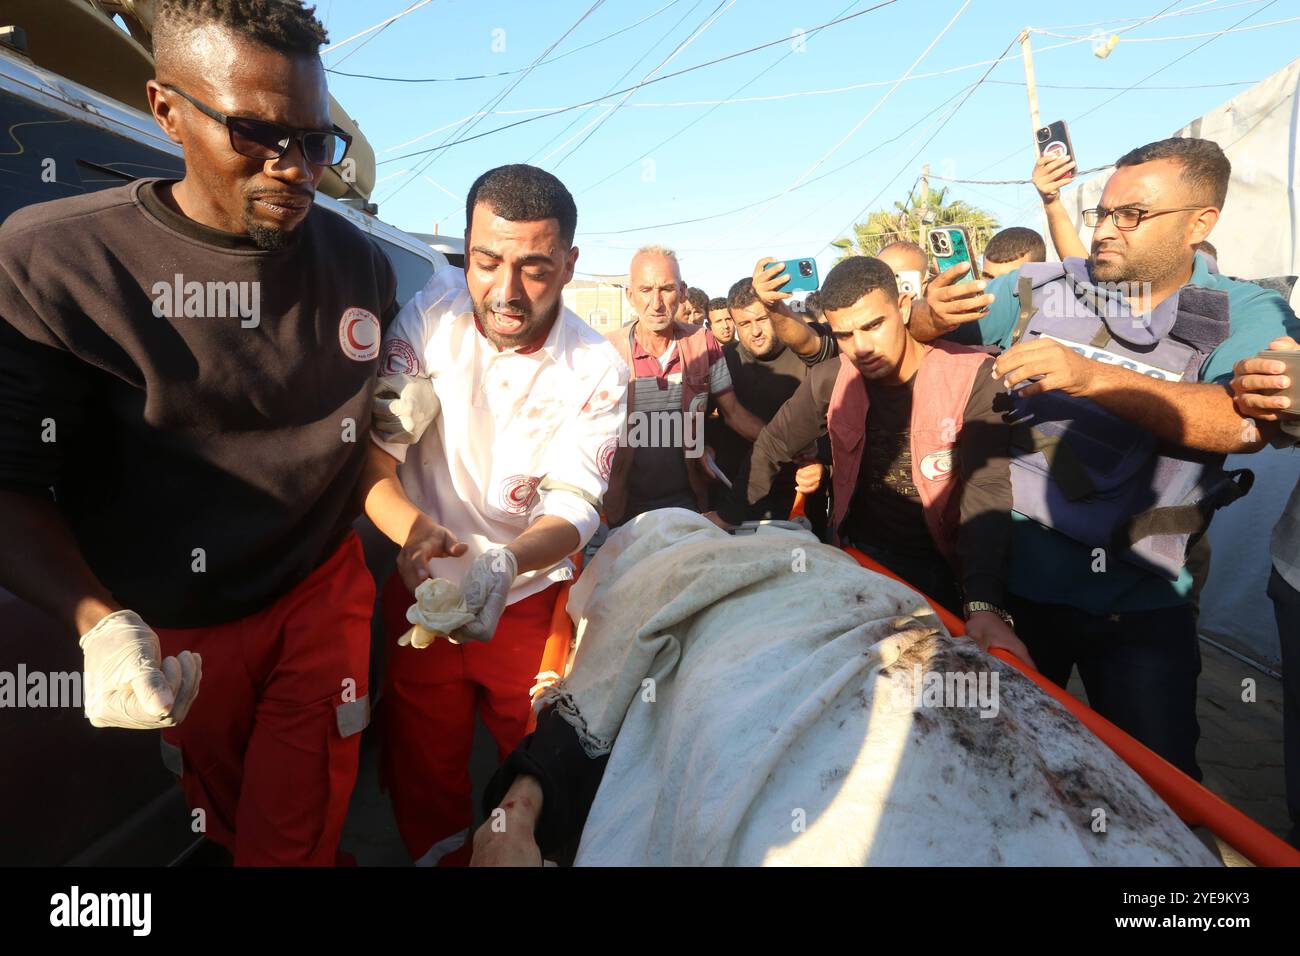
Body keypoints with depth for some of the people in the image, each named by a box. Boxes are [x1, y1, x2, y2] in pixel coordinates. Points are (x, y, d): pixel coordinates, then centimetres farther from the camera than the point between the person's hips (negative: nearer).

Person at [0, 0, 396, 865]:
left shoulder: (361, 266, -6)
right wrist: (101, 625, -27)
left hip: (323, 597, 1)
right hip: (173, 631, 0)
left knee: (295, 834, 11)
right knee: (228, 817, 24)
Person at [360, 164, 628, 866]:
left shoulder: (596, 372, -14)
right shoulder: (431, 316, -13)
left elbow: (574, 508, -18)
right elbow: (372, 456, -14)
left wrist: (503, 561, -39)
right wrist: (414, 528, -35)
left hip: (530, 599, 0)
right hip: (423, 593, 1)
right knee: (422, 774, 16)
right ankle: (440, 857, 43)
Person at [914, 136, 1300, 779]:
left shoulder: (1248, 317, -5)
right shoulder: (1043, 288, 1)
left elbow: (1242, 424, -24)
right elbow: (925, 331, 9)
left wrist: (1093, 377, -37)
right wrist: (935, 310, -16)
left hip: (1140, 604, -1)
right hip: (1014, 580, 2)